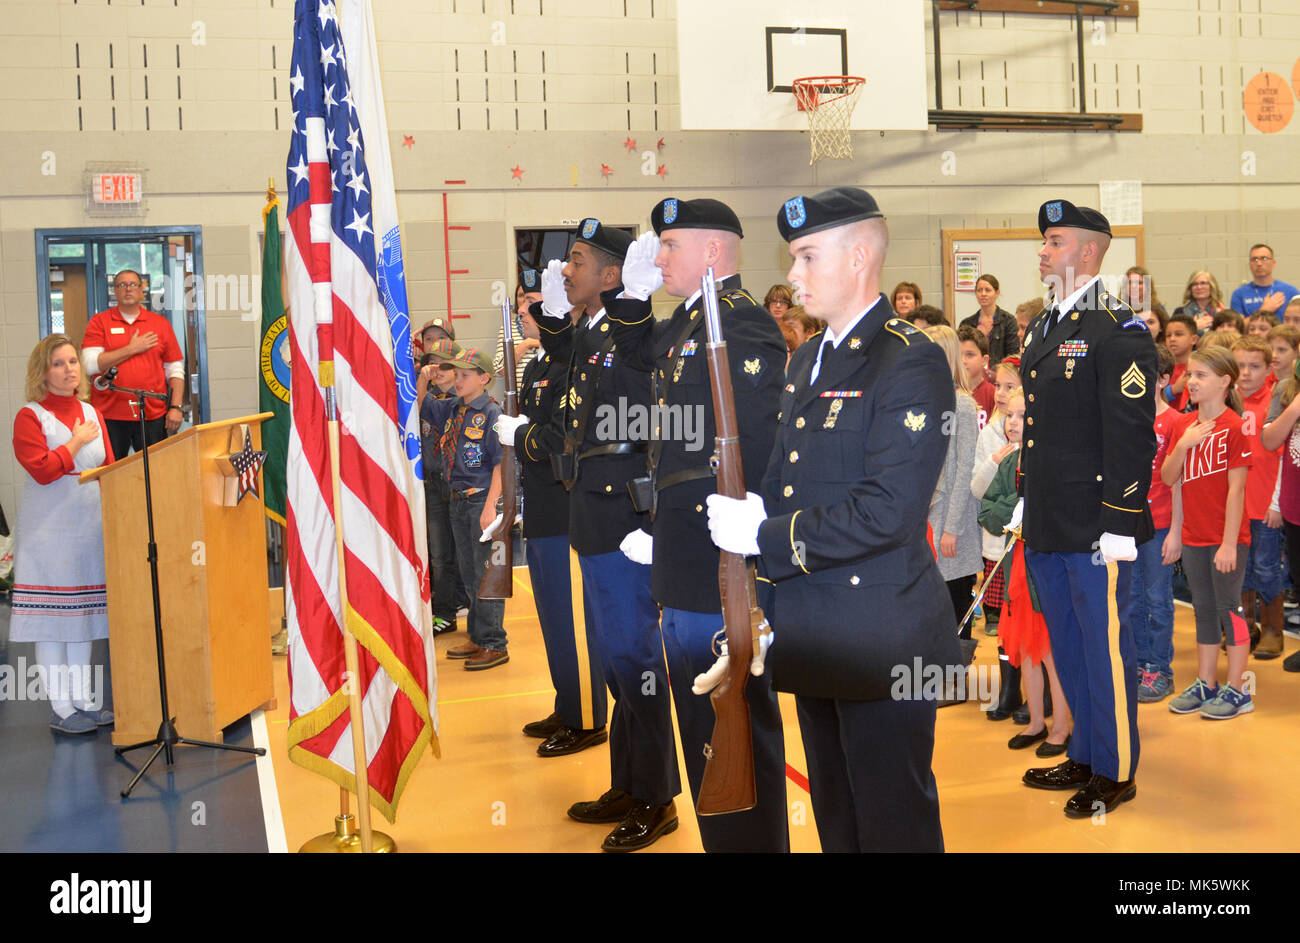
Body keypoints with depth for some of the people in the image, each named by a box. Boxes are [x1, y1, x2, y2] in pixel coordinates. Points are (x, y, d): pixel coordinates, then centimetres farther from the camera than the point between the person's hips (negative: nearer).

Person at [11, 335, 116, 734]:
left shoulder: (91, 412, 11)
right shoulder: (30, 416, -8)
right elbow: (42, 469, -20)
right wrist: (78, 441, -11)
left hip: (89, 527, 6)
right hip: (48, 532, -6)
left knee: (83, 614, 12)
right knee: (51, 618, -1)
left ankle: (85, 699, 20)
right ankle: (62, 709, 5)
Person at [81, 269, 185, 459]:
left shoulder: (161, 323, 12)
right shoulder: (99, 322, 6)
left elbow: (175, 370, 11)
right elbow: (91, 364, -7)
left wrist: (176, 407, 0)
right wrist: (132, 349, -7)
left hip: (153, 415, 1)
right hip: (109, 416, -1)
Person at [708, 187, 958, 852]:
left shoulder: (911, 363, -15)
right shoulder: (805, 361, 14)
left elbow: (886, 512, -23)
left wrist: (764, 537, -19)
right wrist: (751, 513, 1)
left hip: (881, 642, -9)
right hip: (814, 639, 9)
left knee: (893, 823, 4)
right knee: (834, 819, 21)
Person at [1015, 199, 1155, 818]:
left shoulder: (1119, 332, -13)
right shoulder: (1041, 329, 14)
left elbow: (1132, 435, -17)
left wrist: (1120, 525, -19)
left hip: (1094, 530, -8)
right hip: (1046, 528, 9)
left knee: (1105, 647, 3)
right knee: (1068, 649, 18)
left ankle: (1116, 772, 17)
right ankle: (1085, 756, 33)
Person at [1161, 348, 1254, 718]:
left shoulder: (1233, 427, -12)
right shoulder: (1184, 424, 8)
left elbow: (1236, 489, -15)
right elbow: (1168, 478, 5)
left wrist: (1229, 543, -17)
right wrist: (1183, 444, -12)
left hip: (1227, 538, -6)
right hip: (1194, 537, 6)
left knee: (1229, 608, 1)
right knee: (1204, 610, 14)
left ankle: (1237, 691, 10)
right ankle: (1205, 684, 23)